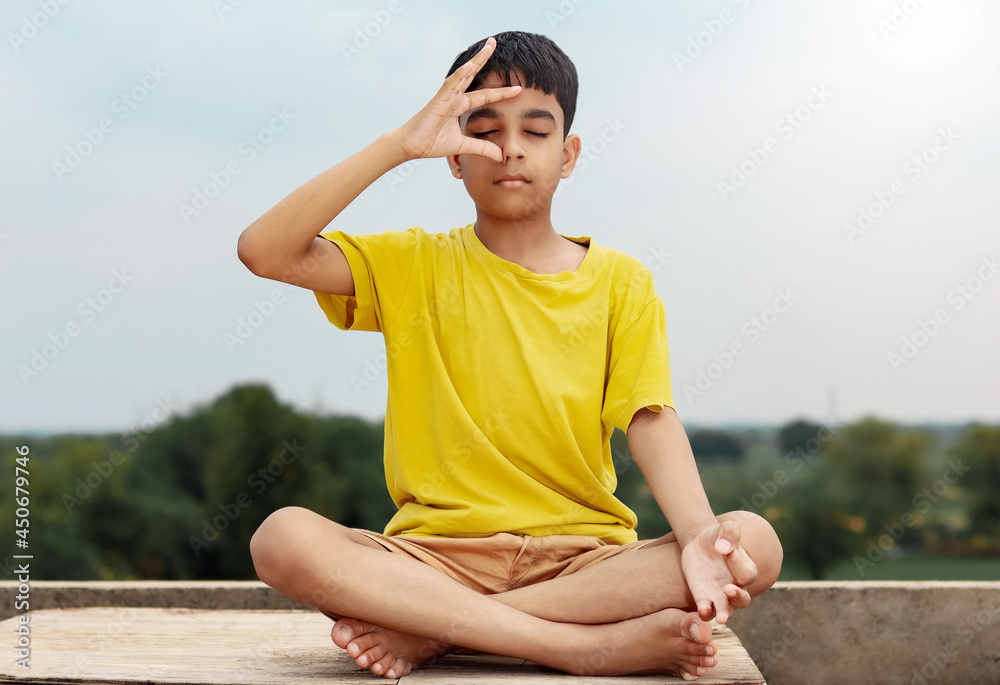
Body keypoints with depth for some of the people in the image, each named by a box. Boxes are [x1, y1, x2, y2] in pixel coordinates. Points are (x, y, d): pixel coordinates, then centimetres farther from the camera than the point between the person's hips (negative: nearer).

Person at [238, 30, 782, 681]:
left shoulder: (621, 282, 9)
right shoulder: (414, 265, 8)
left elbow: (652, 423, -3)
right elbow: (264, 250, -7)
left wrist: (699, 537, -24)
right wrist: (401, 144, -14)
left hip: (583, 557, 2)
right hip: (437, 553, -1)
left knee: (756, 545, -26)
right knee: (283, 538, -29)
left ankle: (429, 631, -23)